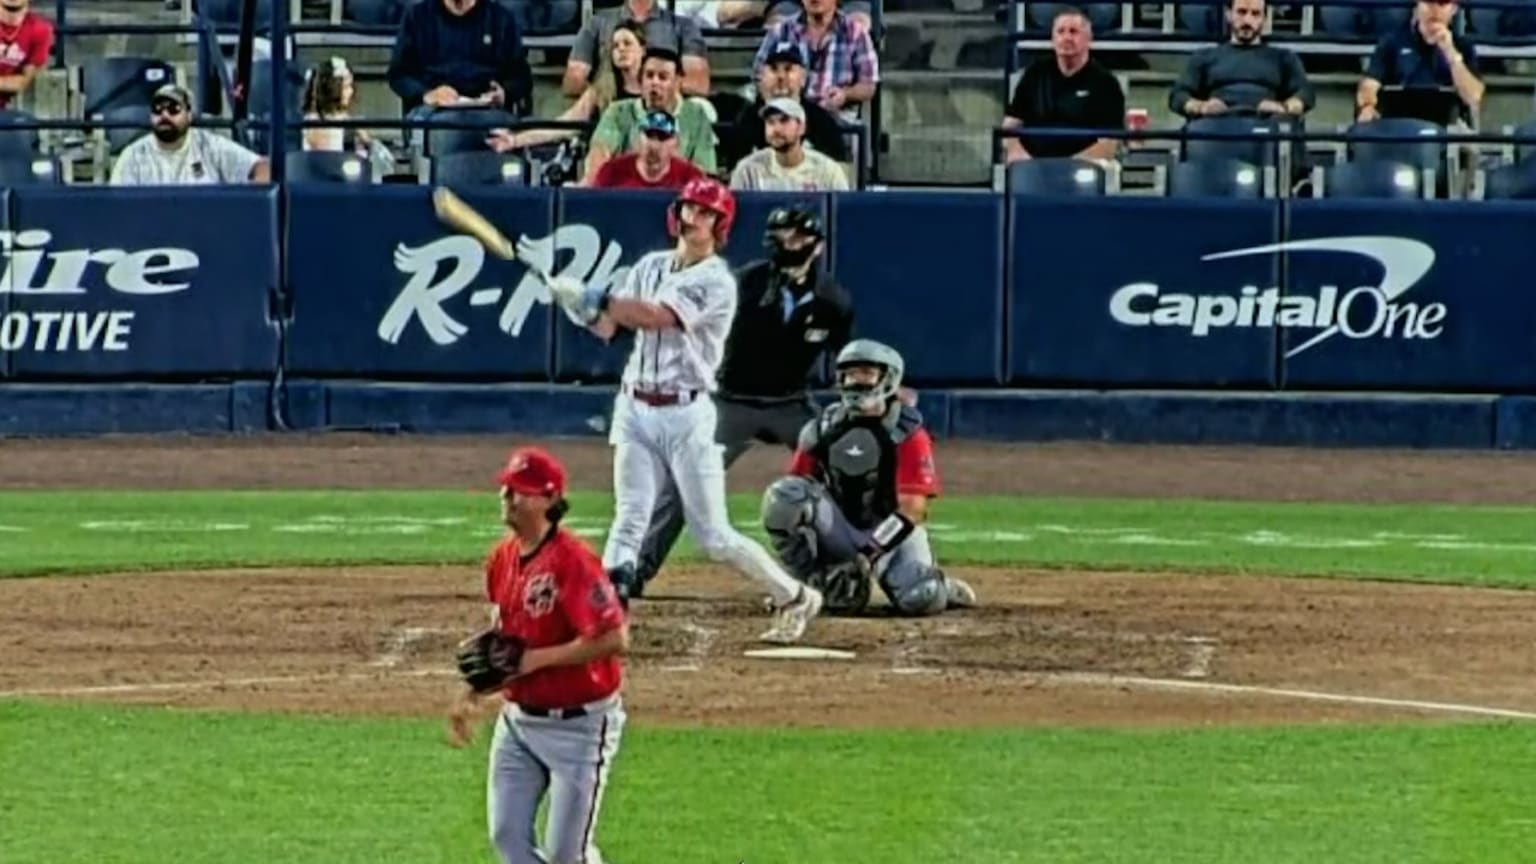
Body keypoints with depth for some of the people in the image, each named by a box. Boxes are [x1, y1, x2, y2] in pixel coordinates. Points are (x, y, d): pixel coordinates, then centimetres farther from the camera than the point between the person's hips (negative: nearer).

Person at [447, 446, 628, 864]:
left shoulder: (572, 559, -21)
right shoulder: (503, 557, 5)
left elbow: (615, 640, -27)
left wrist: (533, 659, -25)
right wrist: (473, 694, 8)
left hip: (578, 723, -8)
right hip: (517, 718, 8)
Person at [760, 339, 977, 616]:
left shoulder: (908, 435, -12)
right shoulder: (821, 430, -1)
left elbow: (912, 510, -17)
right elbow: (796, 499, 3)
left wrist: (867, 556, -26)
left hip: (893, 532, -3)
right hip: (840, 528, 3)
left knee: (919, 600, -30)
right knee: (782, 494, -25)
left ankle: (941, 588, 13)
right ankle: (830, 587, -11)